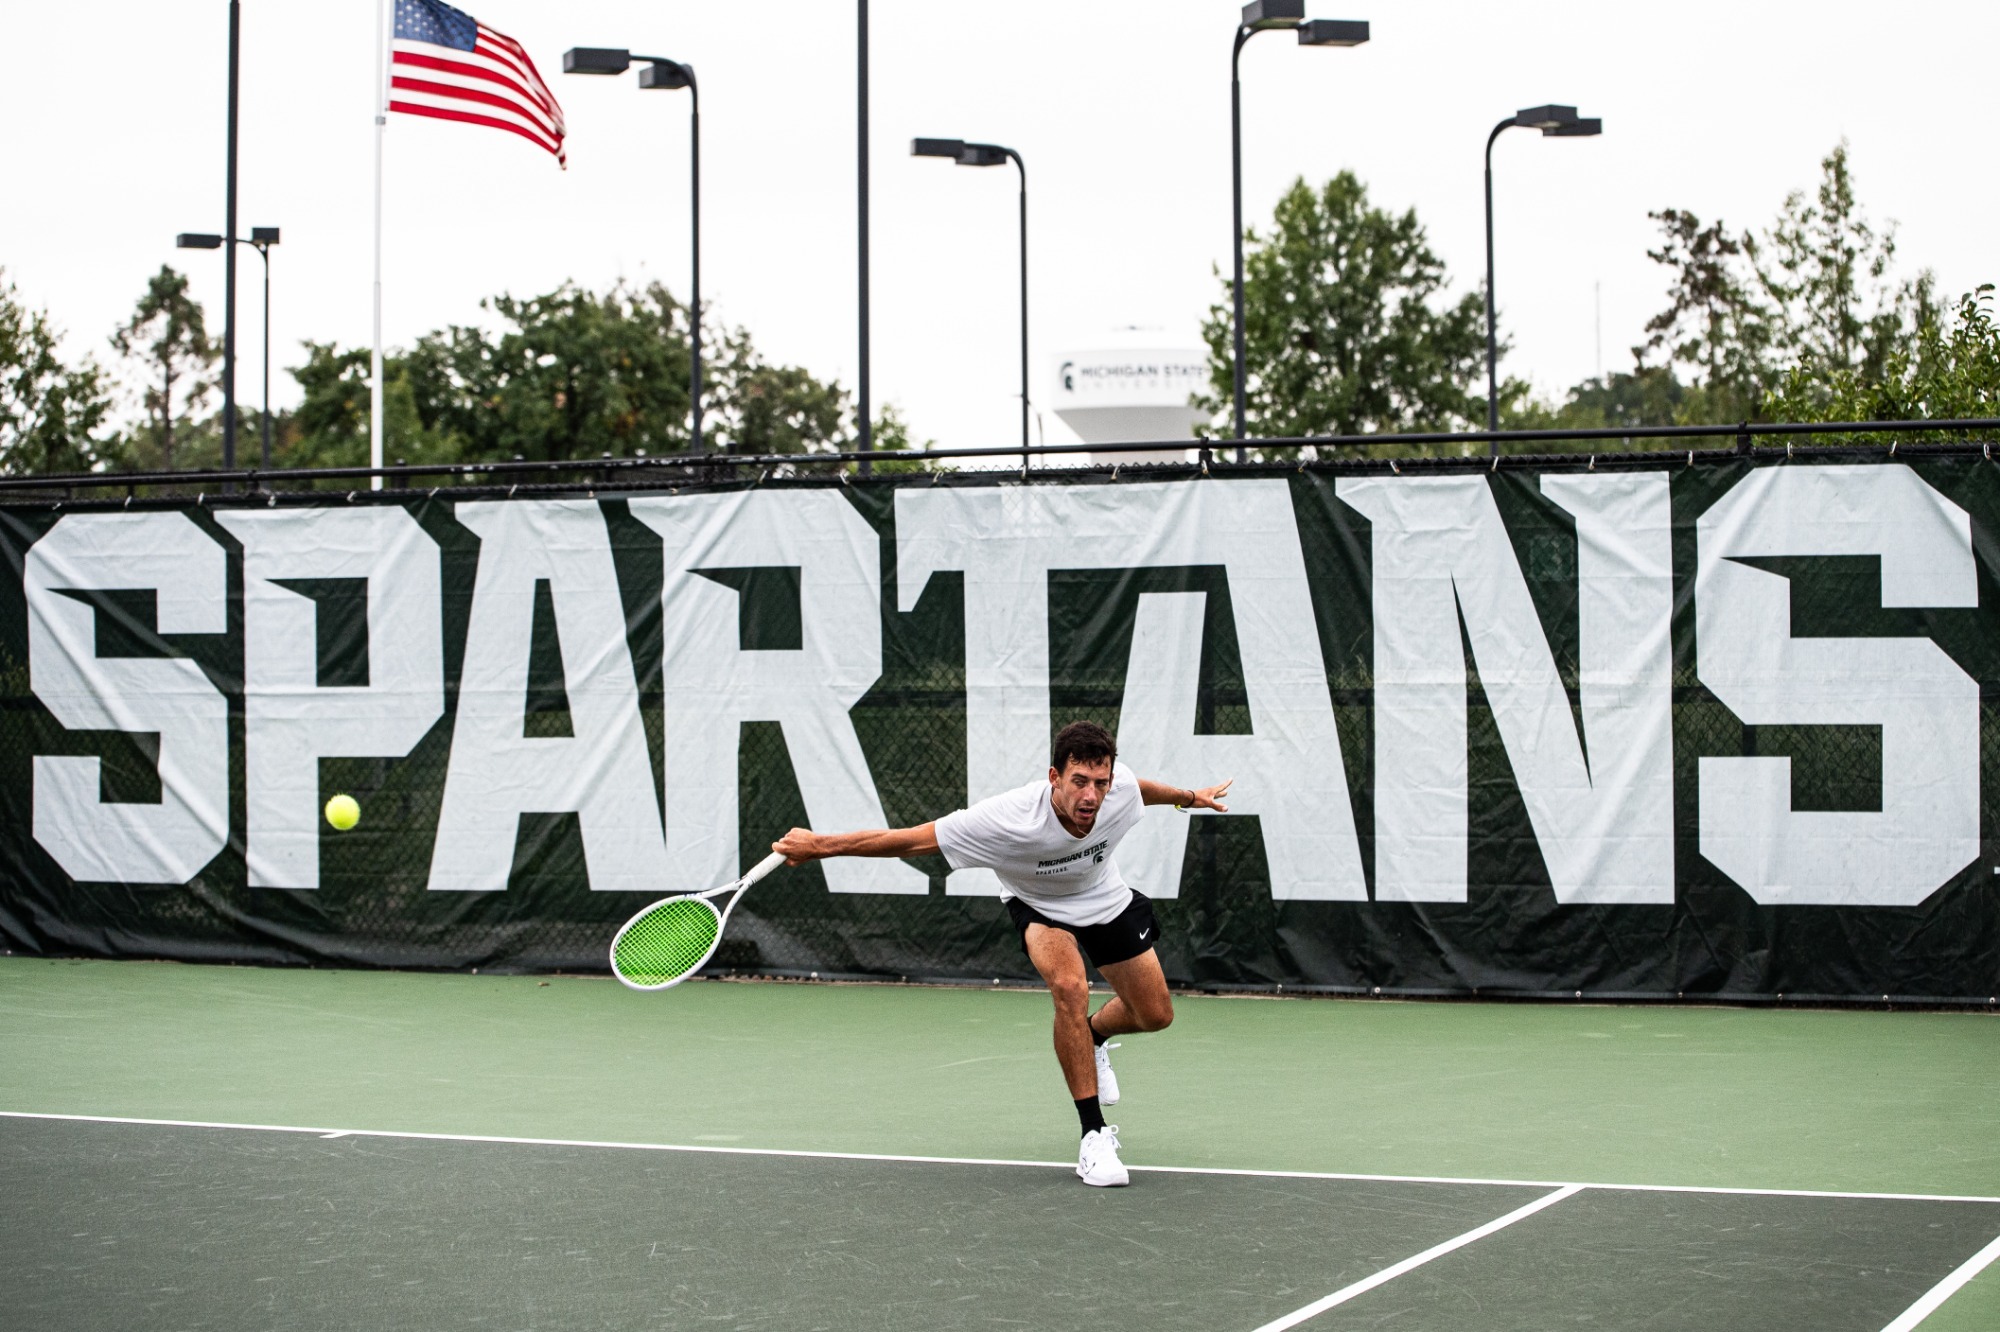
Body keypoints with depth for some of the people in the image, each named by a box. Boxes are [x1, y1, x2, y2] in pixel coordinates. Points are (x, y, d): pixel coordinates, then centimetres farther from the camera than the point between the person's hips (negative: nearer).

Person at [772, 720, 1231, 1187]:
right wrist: (819, 845, -37)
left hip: (1107, 899, 4)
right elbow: (910, 839, -37)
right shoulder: (1009, 820, -43)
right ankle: (1094, 1136, -22)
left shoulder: (1120, 787, -31)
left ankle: (1094, 1036, 46)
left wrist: (1187, 796, 18)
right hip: (1040, 906, -4)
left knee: (1155, 1015, 8)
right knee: (1070, 987, -33)